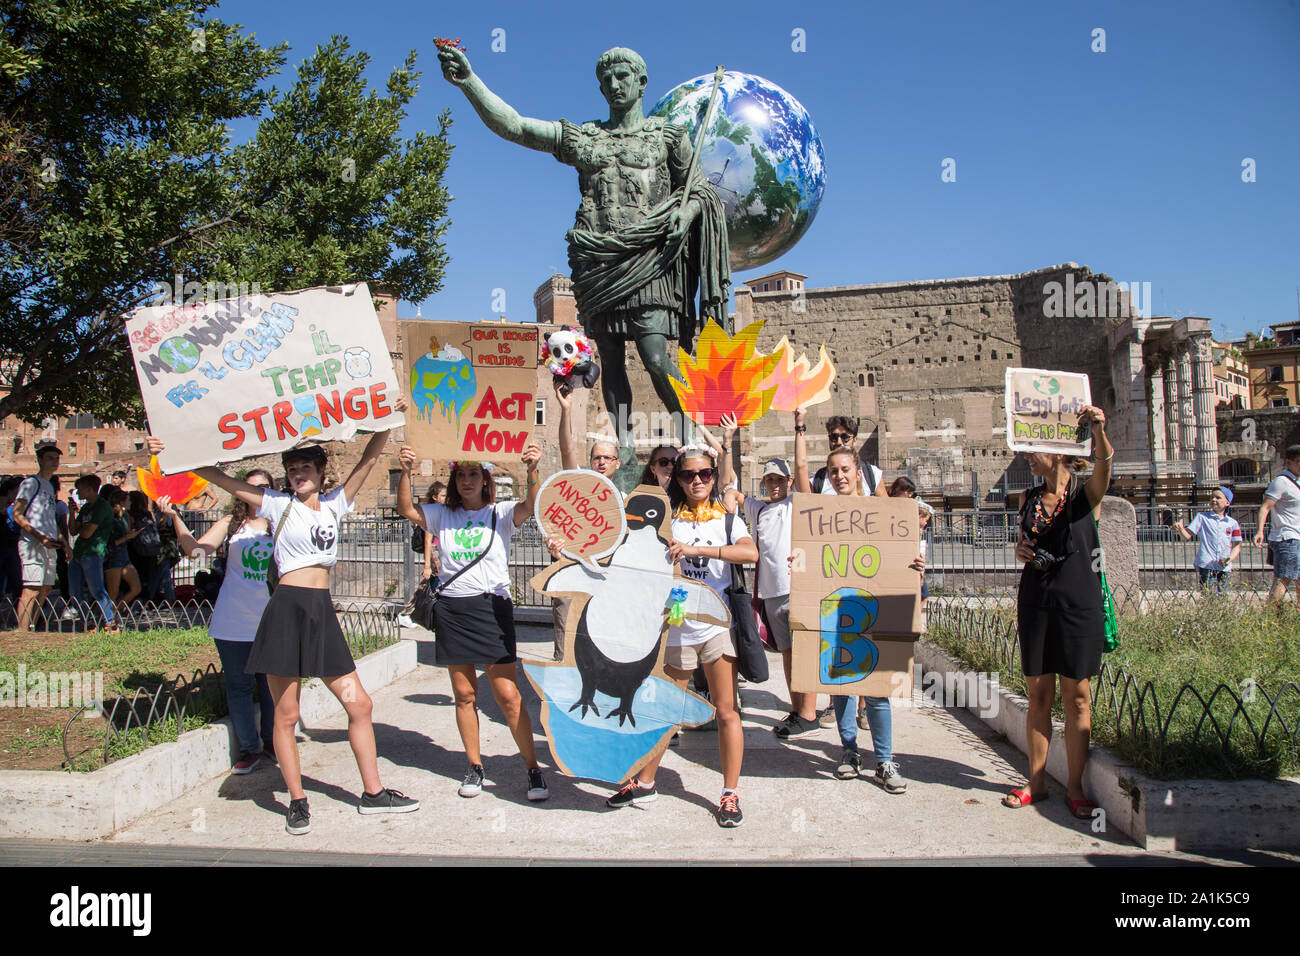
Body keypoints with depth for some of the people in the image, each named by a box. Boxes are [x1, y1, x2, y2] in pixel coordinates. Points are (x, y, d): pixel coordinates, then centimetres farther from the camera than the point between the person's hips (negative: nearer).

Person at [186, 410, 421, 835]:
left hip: (323, 613, 4)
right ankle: (297, 802, 16)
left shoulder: (334, 505, 13)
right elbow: (221, 479, 0)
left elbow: (369, 459, 10)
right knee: (285, 714, 2)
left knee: (360, 705, 4)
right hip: (287, 611, -3)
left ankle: (372, 792, 15)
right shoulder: (278, 504, 5)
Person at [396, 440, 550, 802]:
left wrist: (533, 469, -34)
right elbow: (406, 510, -4)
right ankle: (474, 767, 23)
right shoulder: (442, 515, 10)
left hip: (492, 607, -3)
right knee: (464, 694, 9)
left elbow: (531, 505, -16)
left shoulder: (500, 513, 3)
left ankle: (533, 768, 5)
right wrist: (405, 471, -19)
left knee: (508, 695, -6)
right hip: (451, 610, 3)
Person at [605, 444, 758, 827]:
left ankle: (730, 794, 13)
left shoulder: (726, 518, 1)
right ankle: (645, 782, 28)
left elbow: (750, 552, -18)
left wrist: (695, 548, -26)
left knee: (726, 711, 1)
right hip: (677, 624, 2)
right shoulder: (669, 520, 5)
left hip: (717, 622, -2)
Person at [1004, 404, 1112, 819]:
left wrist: (1099, 432, -46)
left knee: (1076, 696, 3)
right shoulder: (1029, 498, 10)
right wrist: (1020, 550, -2)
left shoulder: (1085, 494, -4)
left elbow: (1104, 469, -26)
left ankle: (1075, 787, 14)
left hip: (1079, 602, -4)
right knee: (1038, 694, 8)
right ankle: (1037, 782, 18)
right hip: (1036, 601, 4)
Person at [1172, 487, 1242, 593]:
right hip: (1206, 566, -3)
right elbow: (1187, 536, 3)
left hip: (1225, 568, 3)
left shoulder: (1232, 523, 12)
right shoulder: (1202, 517, 8)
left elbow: (1236, 546, 11)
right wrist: (1180, 529, -19)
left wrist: (1229, 559, -8)